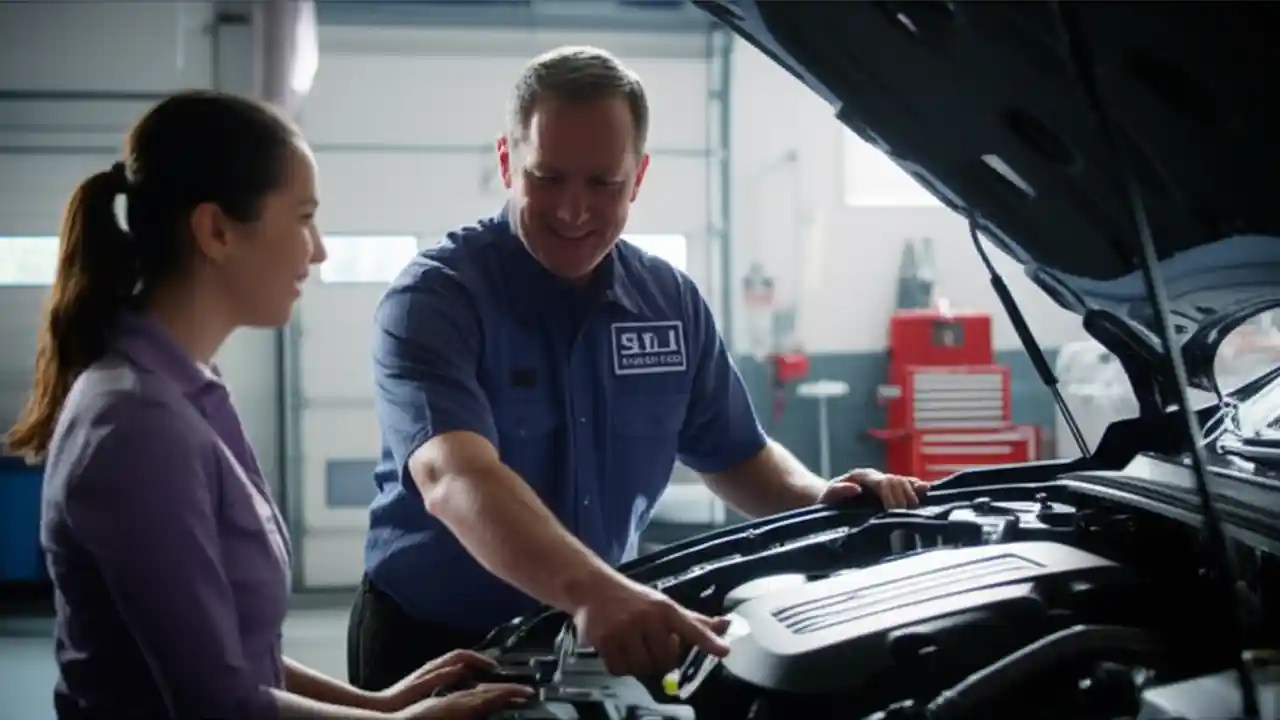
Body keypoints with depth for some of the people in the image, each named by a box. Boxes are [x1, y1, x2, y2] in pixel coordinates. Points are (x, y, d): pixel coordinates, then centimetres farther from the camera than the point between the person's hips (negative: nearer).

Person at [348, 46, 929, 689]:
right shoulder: (434, 299, -20)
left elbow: (737, 456, 9)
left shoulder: (672, 303, -1)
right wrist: (590, 592, -50)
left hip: (596, 644, 5)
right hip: (430, 642, -4)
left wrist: (820, 497, -12)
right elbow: (454, 478, -36)